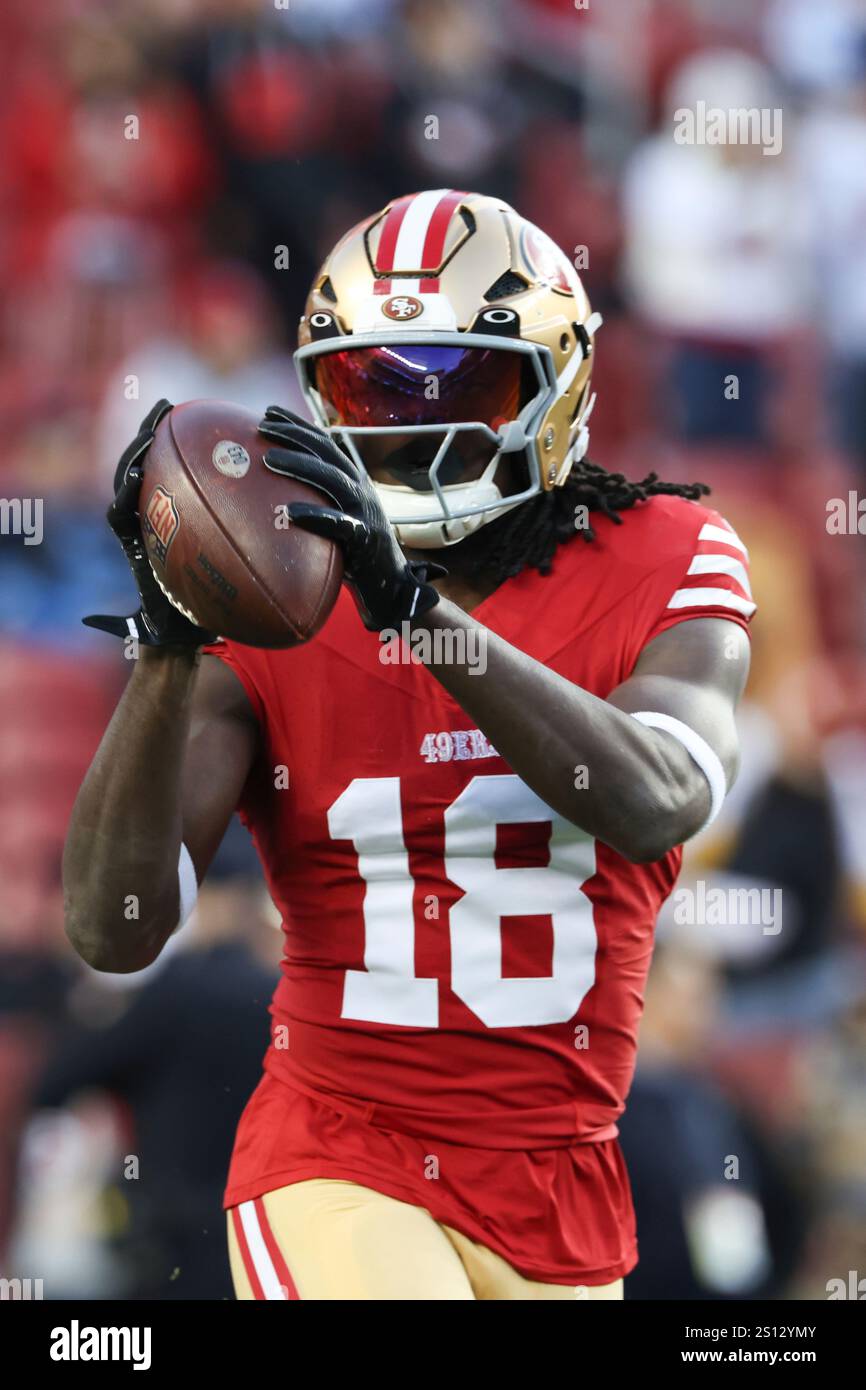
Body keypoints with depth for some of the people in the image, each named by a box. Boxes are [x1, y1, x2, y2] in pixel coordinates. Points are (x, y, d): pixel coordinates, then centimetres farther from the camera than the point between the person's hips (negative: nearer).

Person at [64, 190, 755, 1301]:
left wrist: (416, 605, -32)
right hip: (336, 1168, -2)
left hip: (561, 1180, 2)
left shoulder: (660, 572, -1)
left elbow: (653, 802, -23)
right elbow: (112, 931, -11)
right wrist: (170, 643, -23)